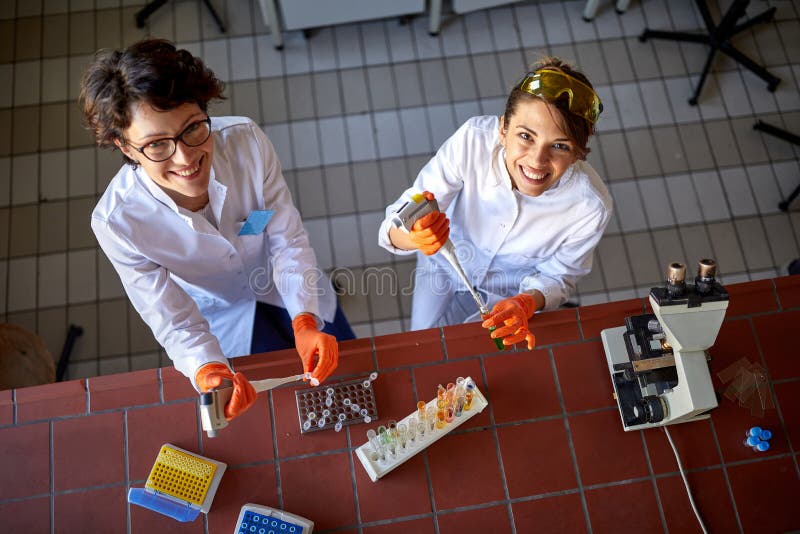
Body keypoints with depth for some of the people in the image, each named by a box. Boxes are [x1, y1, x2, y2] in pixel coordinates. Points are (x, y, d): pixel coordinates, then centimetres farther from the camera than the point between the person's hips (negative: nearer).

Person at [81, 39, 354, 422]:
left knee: (347, 370, 24)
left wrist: (305, 322, -39)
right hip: (223, 316, -1)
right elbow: (174, 321, -27)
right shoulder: (116, 221, -35)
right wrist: (208, 372, -48)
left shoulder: (246, 141, -34)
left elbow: (288, 241, -24)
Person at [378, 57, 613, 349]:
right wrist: (414, 235, -58)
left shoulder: (590, 207, -36)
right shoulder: (473, 139, -37)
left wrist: (525, 303, -38)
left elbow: (557, 277, -15)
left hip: (513, 287, 0)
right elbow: (393, 229, -32)